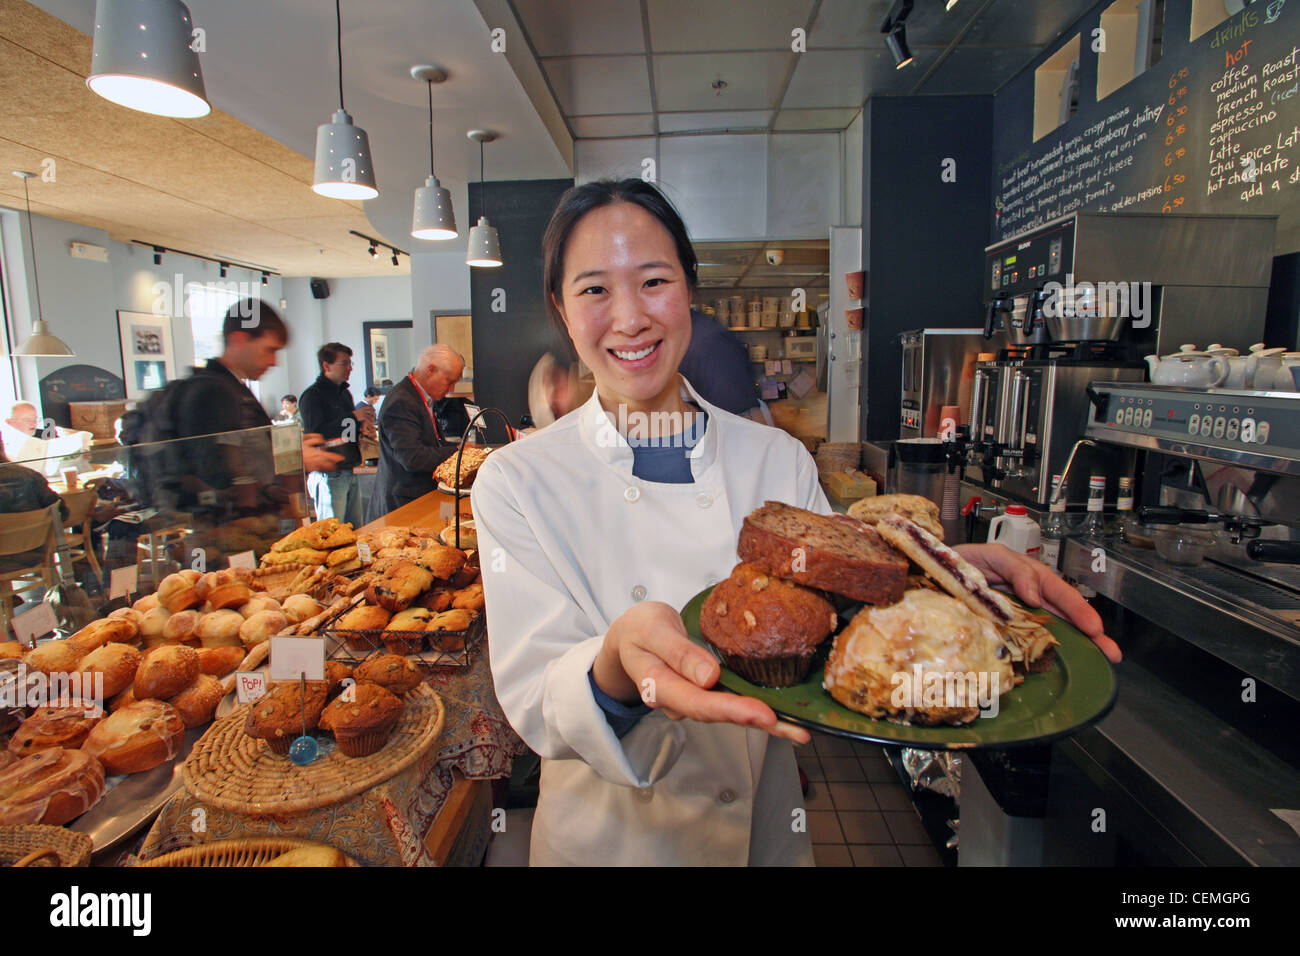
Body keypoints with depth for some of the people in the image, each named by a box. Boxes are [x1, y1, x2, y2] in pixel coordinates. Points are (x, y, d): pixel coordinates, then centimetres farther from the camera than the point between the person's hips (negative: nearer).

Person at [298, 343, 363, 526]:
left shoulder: (345, 393, 18)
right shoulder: (312, 395, -9)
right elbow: (314, 433, -21)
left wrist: (361, 431, 6)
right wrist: (353, 417, -20)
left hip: (349, 473, 8)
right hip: (328, 475, -8)